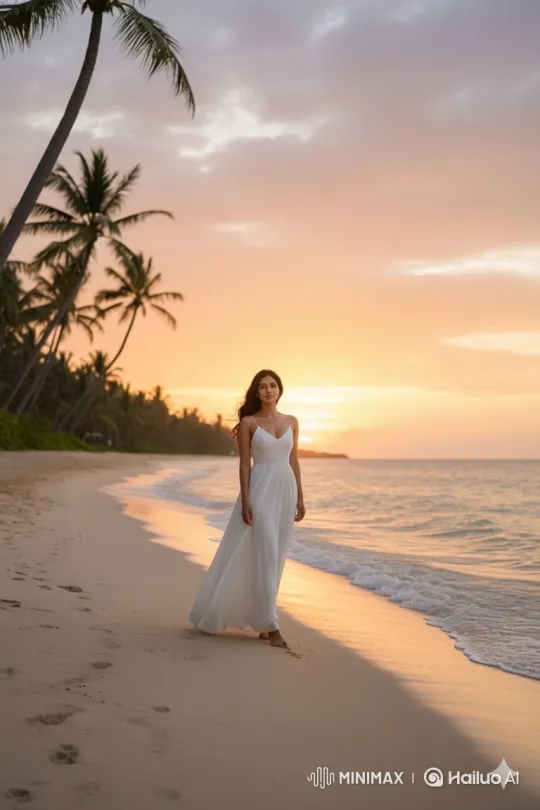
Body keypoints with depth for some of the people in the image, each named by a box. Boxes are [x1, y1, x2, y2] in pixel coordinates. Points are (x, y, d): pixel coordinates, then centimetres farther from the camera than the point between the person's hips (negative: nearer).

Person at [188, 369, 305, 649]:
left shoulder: (291, 422, 10)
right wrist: (246, 501, -12)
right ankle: (270, 625, -3)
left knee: (275, 557, 8)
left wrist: (300, 497, 8)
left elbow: (293, 461, 12)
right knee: (264, 556, -8)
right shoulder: (248, 423, -2)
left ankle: (259, 619, 19)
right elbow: (244, 464, -5)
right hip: (261, 491, -5)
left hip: (285, 491, 5)